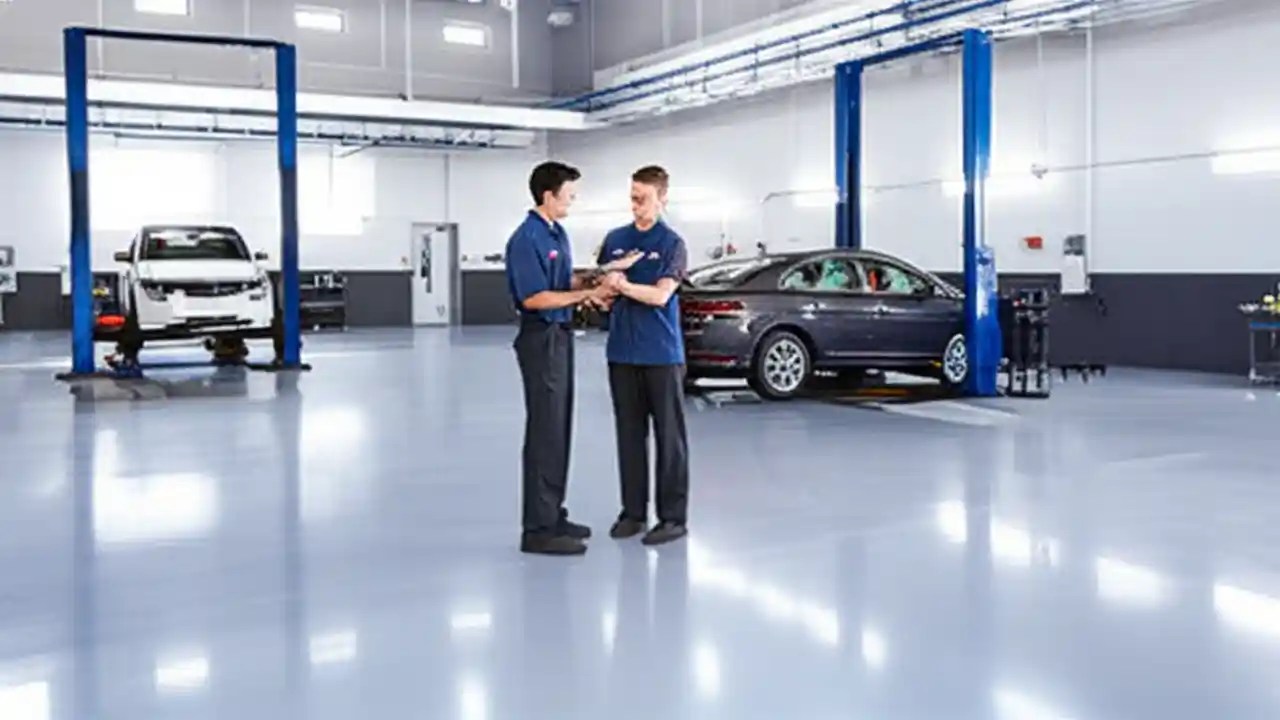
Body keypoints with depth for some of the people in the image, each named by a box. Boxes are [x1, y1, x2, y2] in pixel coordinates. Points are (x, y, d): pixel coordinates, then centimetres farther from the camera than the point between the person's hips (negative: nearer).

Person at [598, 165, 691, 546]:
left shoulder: (672, 244, -4)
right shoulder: (614, 239, 10)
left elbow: (661, 295, -15)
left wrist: (623, 286, -28)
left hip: (662, 354, -4)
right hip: (621, 352, 4)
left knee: (669, 435, 1)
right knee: (629, 433, 9)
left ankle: (673, 516, 7)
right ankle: (633, 511, 18)